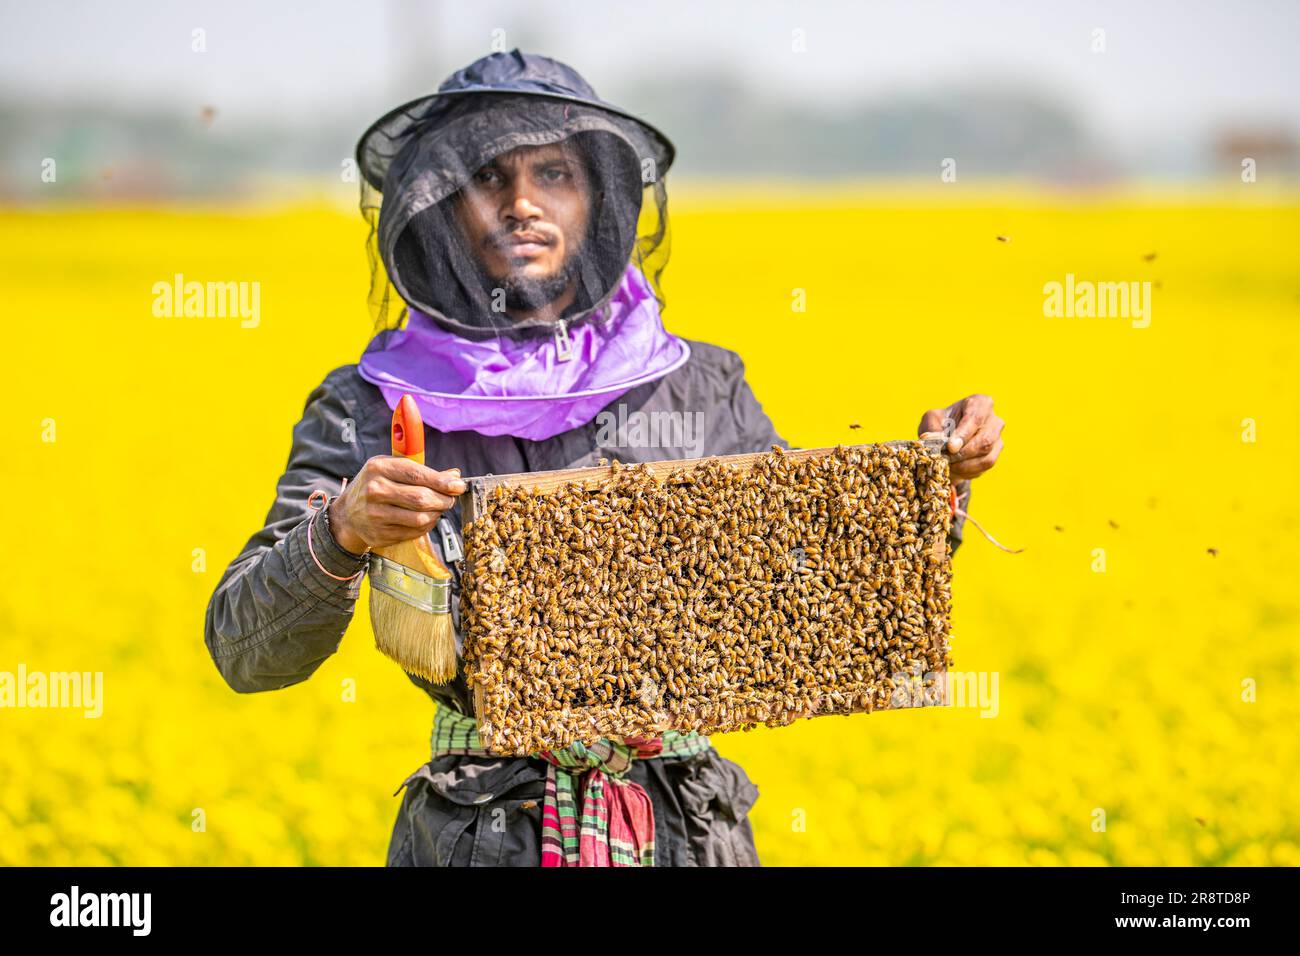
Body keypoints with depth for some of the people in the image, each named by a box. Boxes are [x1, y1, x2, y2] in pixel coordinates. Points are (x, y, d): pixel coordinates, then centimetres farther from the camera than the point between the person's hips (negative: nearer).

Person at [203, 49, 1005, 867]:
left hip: (684, 828, 1)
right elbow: (247, 655, -7)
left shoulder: (700, 390, 5)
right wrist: (341, 533, -25)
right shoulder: (367, 408, 0)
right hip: (478, 836, -1)